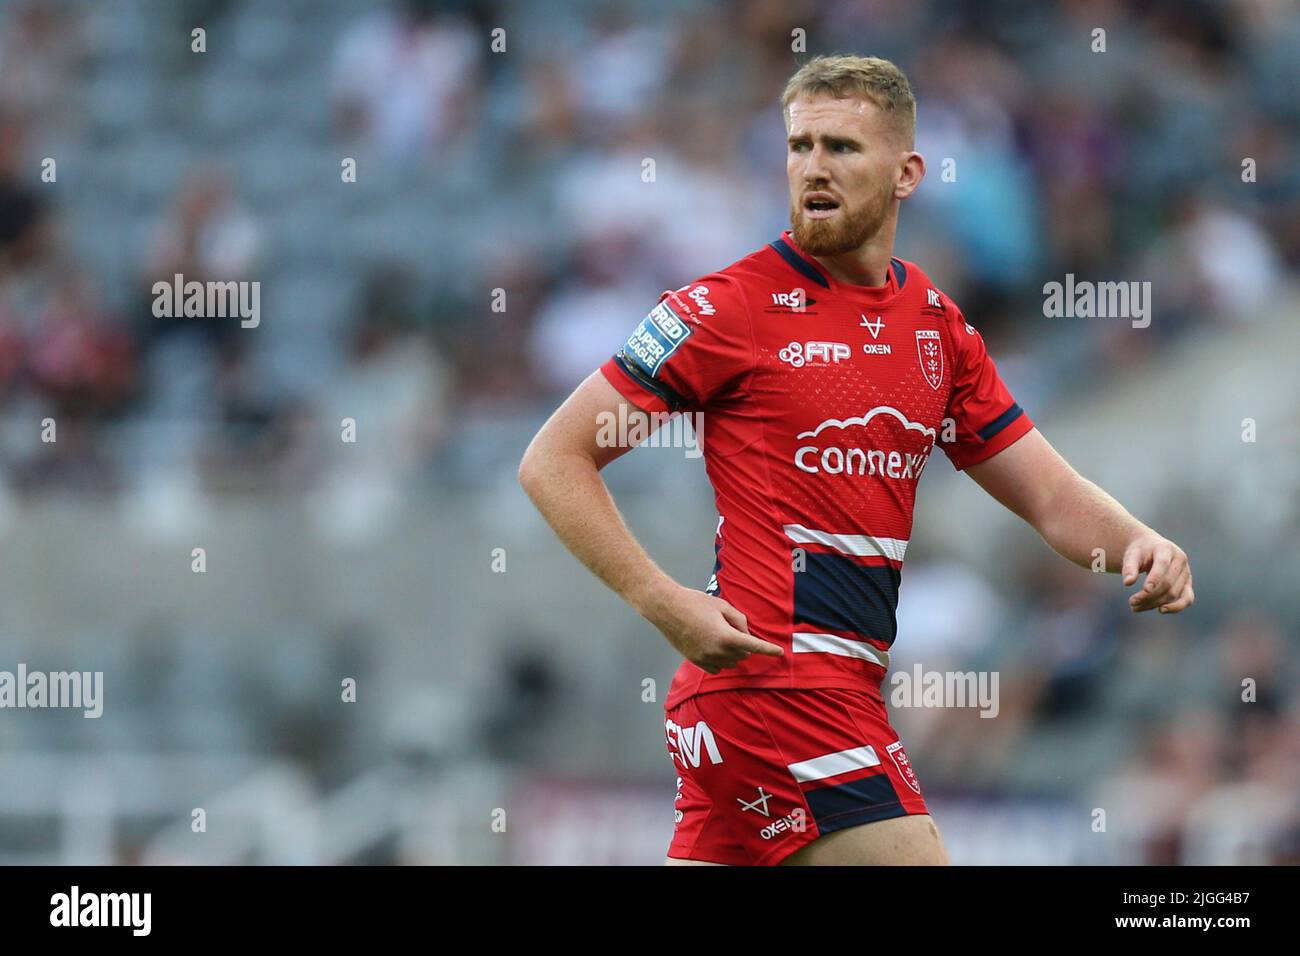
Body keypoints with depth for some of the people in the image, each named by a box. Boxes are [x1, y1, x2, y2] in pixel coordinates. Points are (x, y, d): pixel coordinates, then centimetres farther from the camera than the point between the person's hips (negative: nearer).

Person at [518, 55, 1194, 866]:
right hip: (775, 676, -7)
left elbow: (1053, 498, 16)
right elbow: (553, 462, -6)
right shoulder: (732, 307, -7)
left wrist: (1138, 543, -6)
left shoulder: (936, 324, 13)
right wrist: (665, 603, -18)